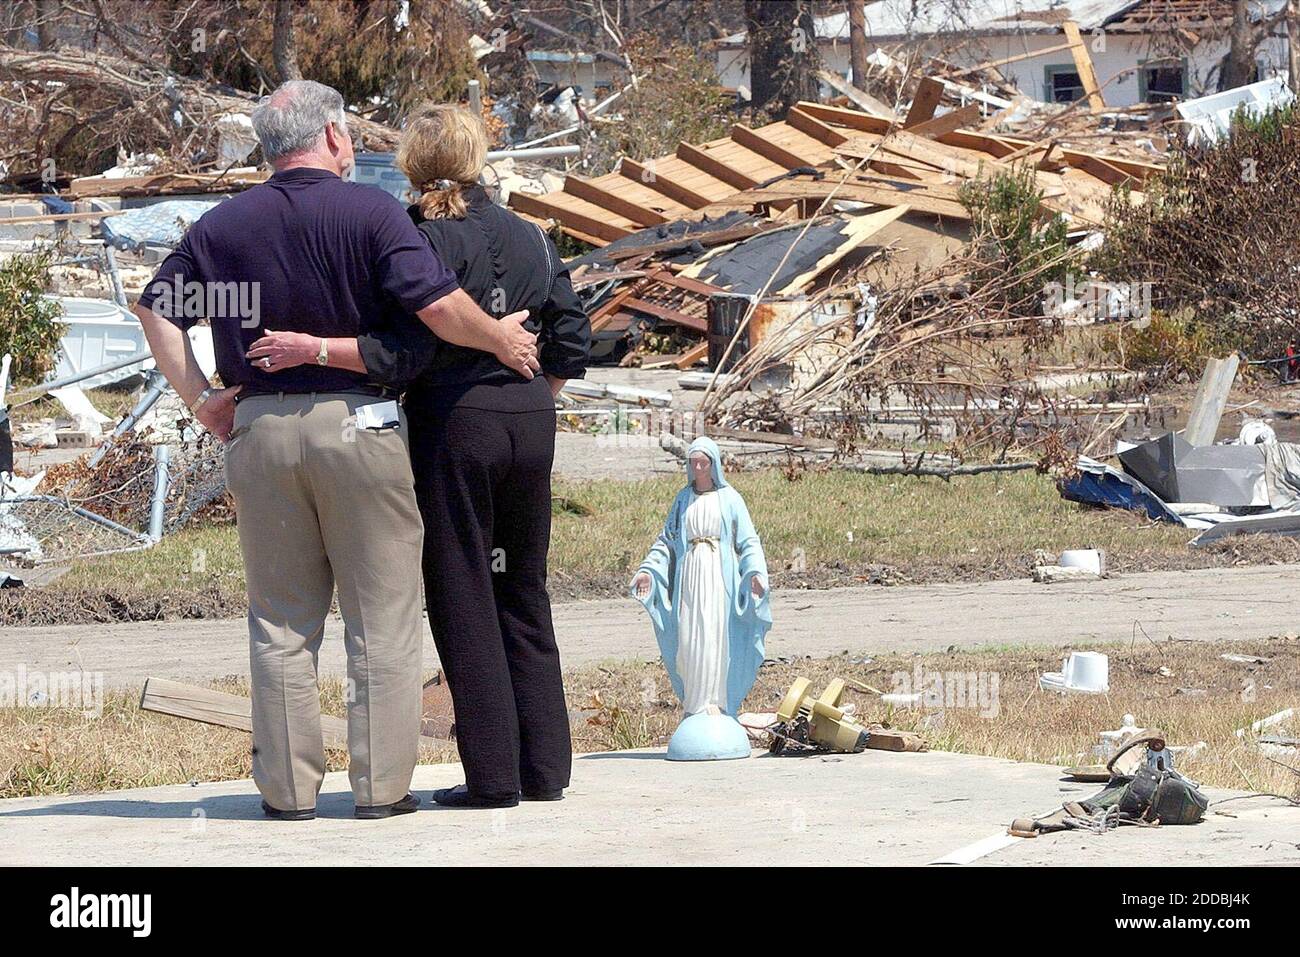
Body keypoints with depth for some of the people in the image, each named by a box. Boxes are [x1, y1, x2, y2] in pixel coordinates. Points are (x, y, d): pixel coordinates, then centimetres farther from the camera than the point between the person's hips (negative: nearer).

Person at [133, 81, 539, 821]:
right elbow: (438, 305, -15)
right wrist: (501, 339, 1)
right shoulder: (369, 211, -8)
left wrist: (200, 397, 9)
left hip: (259, 429, 4)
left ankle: (289, 787, 9)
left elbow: (158, 308, 7)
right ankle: (381, 784, 4)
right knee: (382, 615, 5)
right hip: (357, 425, -4)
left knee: (282, 620, 10)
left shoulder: (223, 225, 7)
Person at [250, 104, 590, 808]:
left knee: (463, 599, 1)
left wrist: (311, 348, -19)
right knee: (525, 598, 13)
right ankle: (544, 769, 13)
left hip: (455, 428, -5)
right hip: (531, 427, 5)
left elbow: (410, 351, -19)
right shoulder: (529, 237, 8)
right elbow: (572, 344, 10)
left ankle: (492, 774, 0)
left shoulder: (428, 240, -10)